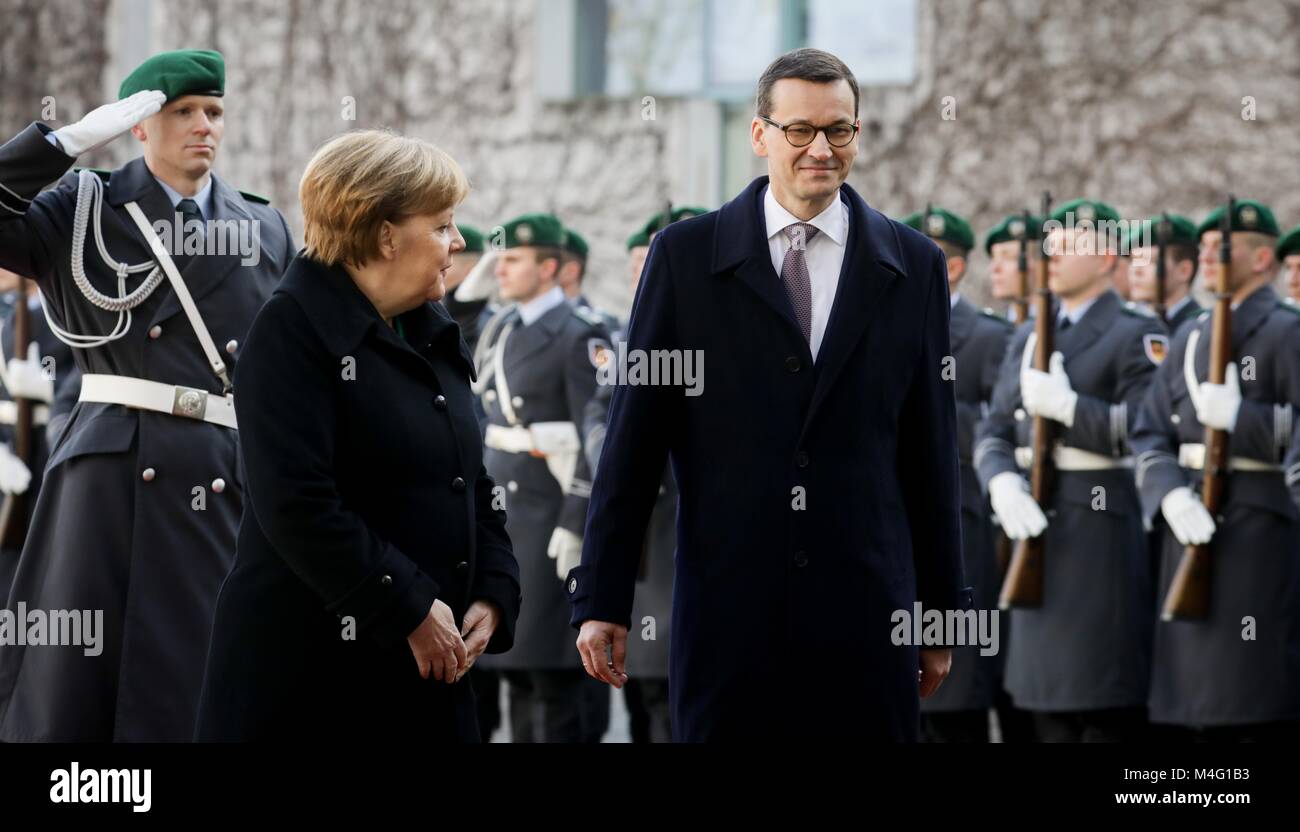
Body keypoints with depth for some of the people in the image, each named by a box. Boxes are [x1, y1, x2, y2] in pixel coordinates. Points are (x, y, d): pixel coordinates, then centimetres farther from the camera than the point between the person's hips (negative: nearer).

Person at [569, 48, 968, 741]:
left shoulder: (914, 266, 8)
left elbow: (931, 451, 10)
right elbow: (634, 439, 2)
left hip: (865, 607, 1)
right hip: (726, 604, -1)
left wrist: (942, 606, 10)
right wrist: (600, 600, -1)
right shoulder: (685, 255, 3)